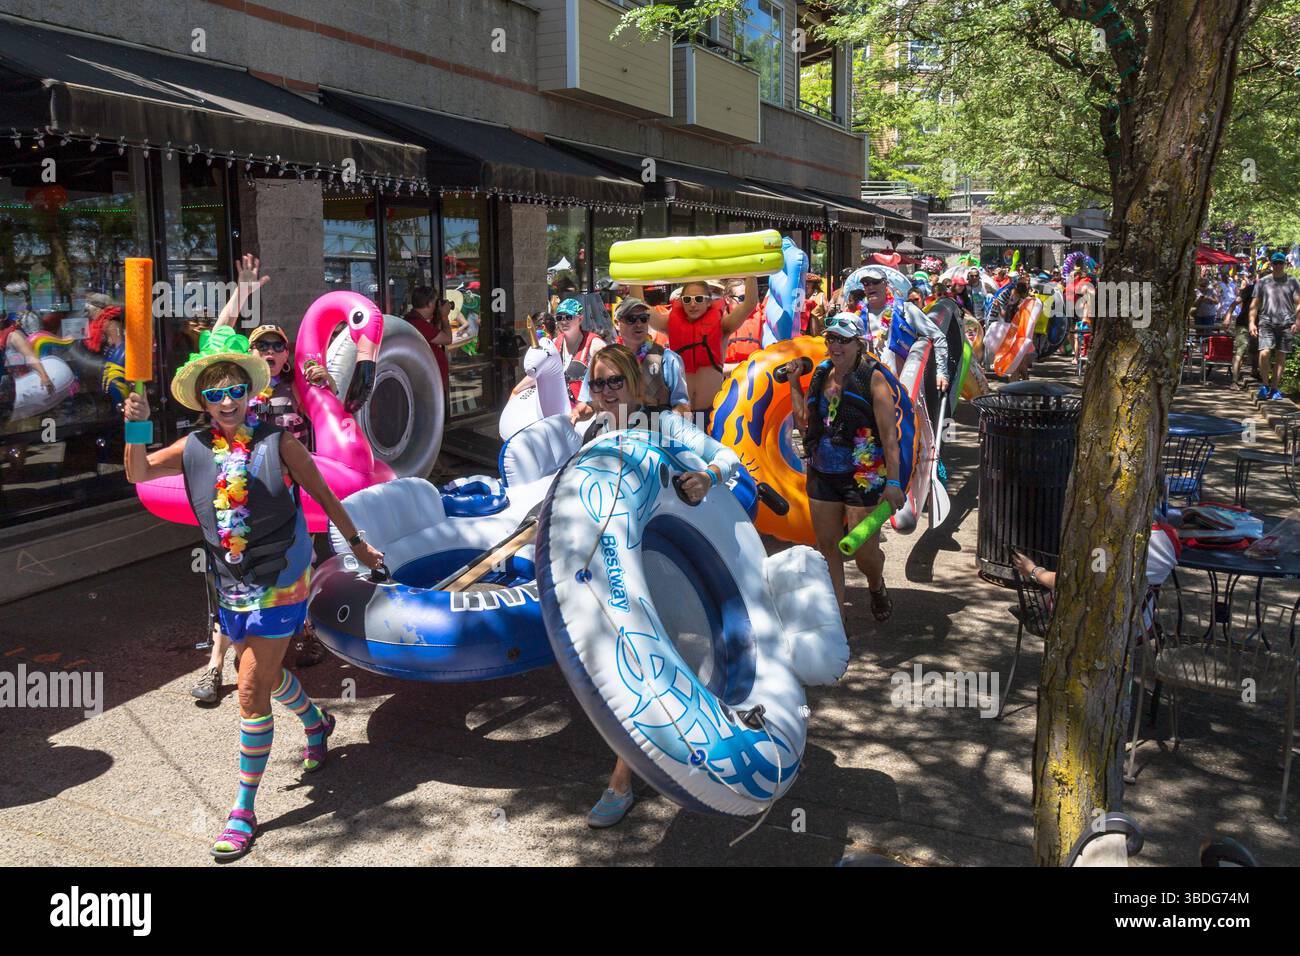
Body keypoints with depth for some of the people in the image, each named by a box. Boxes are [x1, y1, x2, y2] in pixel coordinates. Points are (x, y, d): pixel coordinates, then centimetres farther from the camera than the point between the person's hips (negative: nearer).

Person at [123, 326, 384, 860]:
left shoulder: (277, 443, -12)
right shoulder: (194, 448, -1)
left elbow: (323, 495, -2)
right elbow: (137, 474, -12)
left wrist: (357, 544, 7)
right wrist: (136, 428, -29)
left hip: (281, 580, -5)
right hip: (232, 585, 5)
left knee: (251, 688, -7)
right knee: (267, 674, 24)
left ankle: (244, 810, 6)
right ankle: (316, 723, 55)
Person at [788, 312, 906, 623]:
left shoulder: (873, 378, -9)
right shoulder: (820, 376, 9)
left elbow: (889, 434, -13)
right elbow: (805, 424, 14)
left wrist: (893, 482, -18)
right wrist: (794, 384, 12)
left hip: (863, 477, -5)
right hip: (822, 475, 5)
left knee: (865, 551, 1)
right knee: (828, 548, 8)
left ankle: (876, 586, 36)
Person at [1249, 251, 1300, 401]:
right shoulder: (1262, 282, 9)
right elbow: (1254, 304, 8)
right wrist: (1252, 322, -3)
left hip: (1286, 324, 1)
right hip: (1266, 322, -1)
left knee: (1281, 356, 2)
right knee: (1264, 353, -16)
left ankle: (1275, 388, 9)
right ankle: (1265, 384, 1)